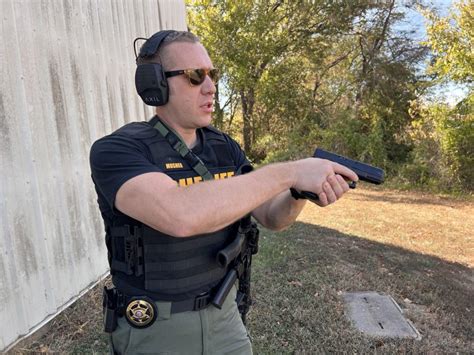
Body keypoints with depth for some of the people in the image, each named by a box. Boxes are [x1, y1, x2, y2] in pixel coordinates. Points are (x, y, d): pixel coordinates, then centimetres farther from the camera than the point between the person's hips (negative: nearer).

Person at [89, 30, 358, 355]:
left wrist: (300, 191, -24)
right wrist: (289, 172, -34)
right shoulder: (116, 151, -20)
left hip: (222, 316, 5)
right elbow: (180, 215, -39)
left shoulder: (225, 147, 0)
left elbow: (272, 217, -2)